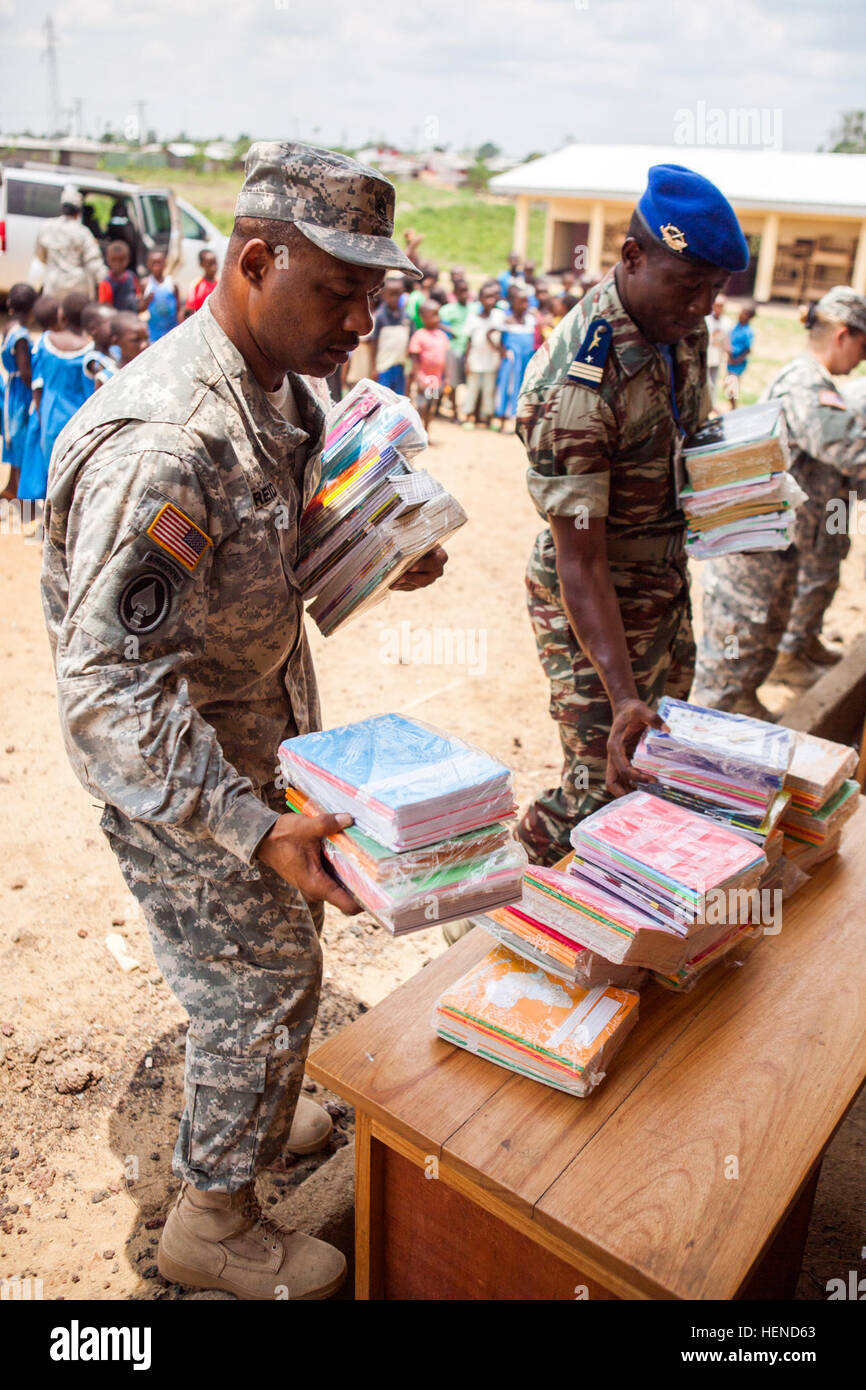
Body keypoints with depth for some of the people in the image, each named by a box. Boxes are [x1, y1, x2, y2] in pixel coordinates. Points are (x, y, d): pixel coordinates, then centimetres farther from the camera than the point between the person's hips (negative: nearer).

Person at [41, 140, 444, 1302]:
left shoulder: (284, 388, 0)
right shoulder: (163, 445, -32)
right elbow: (111, 691, -33)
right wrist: (259, 828, -37)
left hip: (265, 741, 9)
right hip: (178, 781, -9)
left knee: (285, 938, 25)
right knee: (263, 987, 7)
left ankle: (251, 1112, 55)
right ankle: (213, 1225, 35)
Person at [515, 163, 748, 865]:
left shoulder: (681, 326, -2)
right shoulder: (575, 386, -29)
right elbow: (579, 562, -29)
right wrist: (623, 697, -35)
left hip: (667, 579, 8)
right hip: (596, 600, -8)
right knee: (606, 784, -2)